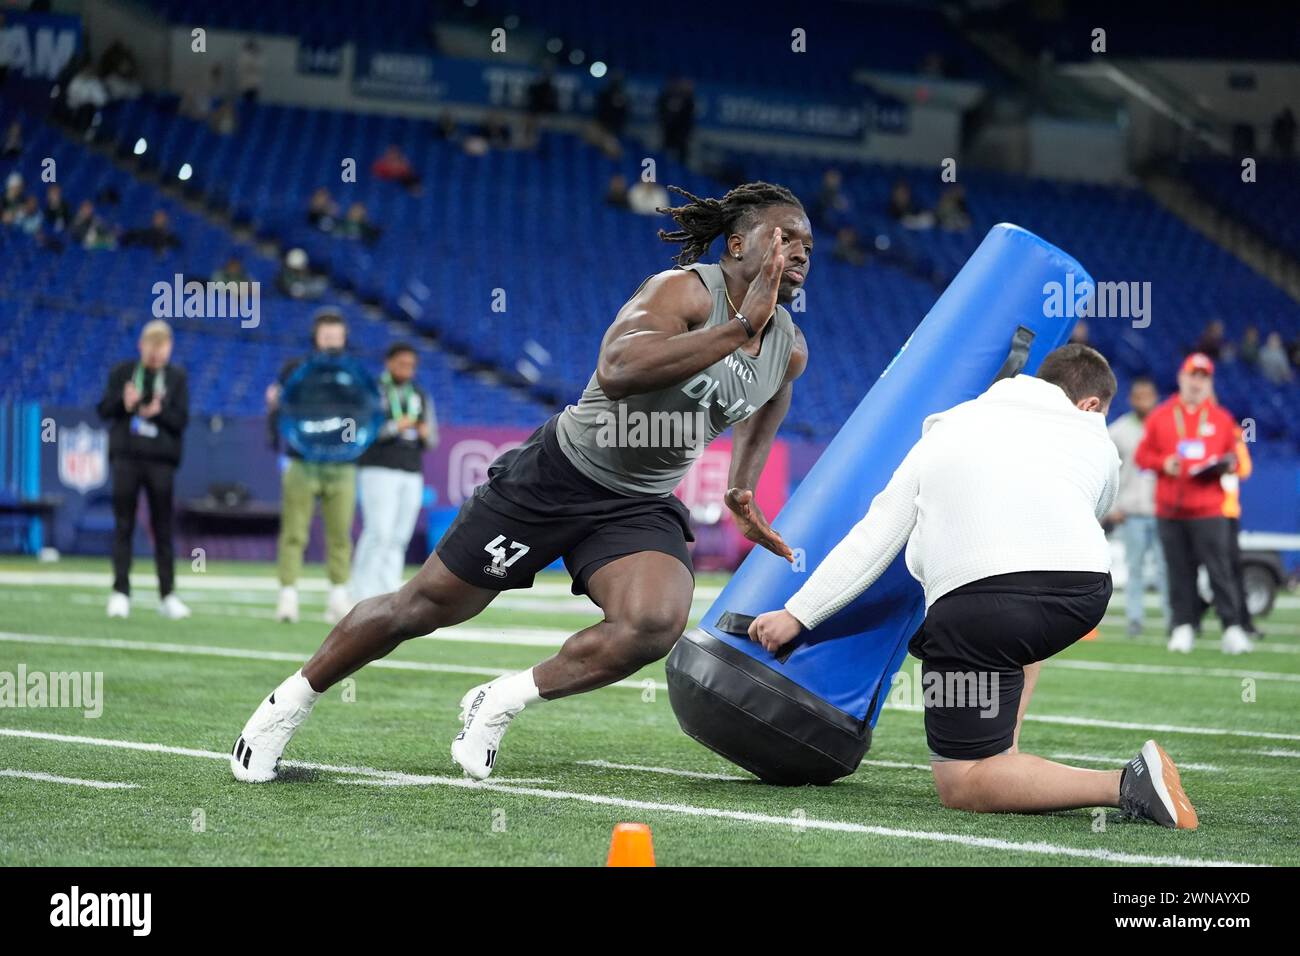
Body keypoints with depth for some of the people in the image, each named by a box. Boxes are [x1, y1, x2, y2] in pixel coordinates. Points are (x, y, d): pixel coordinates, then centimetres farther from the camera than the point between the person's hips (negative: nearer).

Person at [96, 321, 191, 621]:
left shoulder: (177, 377, 5)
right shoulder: (122, 372, 6)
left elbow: (181, 420, 1)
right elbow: (104, 410, 5)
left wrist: (159, 412, -18)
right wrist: (123, 402, -14)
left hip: (161, 459, 0)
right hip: (126, 456, 0)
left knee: (162, 528, 3)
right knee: (123, 526, 0)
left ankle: (168, 594, 8)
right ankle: (120, 592, 2)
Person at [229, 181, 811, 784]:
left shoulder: (790, 349, 1)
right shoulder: (684, 290, -20)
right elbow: (616, 371, -40)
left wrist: (742, 485, 16)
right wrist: (739, 327, -40)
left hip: (640, 508, 5)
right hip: (557, 477, -5)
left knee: (657, 623, -27)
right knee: (427, 605, 4)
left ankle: (501, 702, -7)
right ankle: (290, 701, 26)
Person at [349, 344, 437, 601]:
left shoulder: (420, 397, 15)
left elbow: (431, 441, 15)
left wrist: (426, 434, -9)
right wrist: (395, 427, -24)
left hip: (412, 475, 5)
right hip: (378, 471, -5)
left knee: (399, 538, 1)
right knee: (379, 532, -15)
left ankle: (386, 594, 4)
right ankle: (360, 592, -9)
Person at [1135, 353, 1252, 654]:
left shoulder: (1221, 418, 8)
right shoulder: (1159, 416, 8)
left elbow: (1233, 458, 15)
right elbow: (1142, 455, 10)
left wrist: (1227, 466, -8)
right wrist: (1163, 463, -9)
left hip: (1208, 510, -1)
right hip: (1169, 510, 1)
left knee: (1220, 570, -6)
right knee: (1179, 571, 3)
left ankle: (1232, 628, -6)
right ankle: (1183, 627, 9)